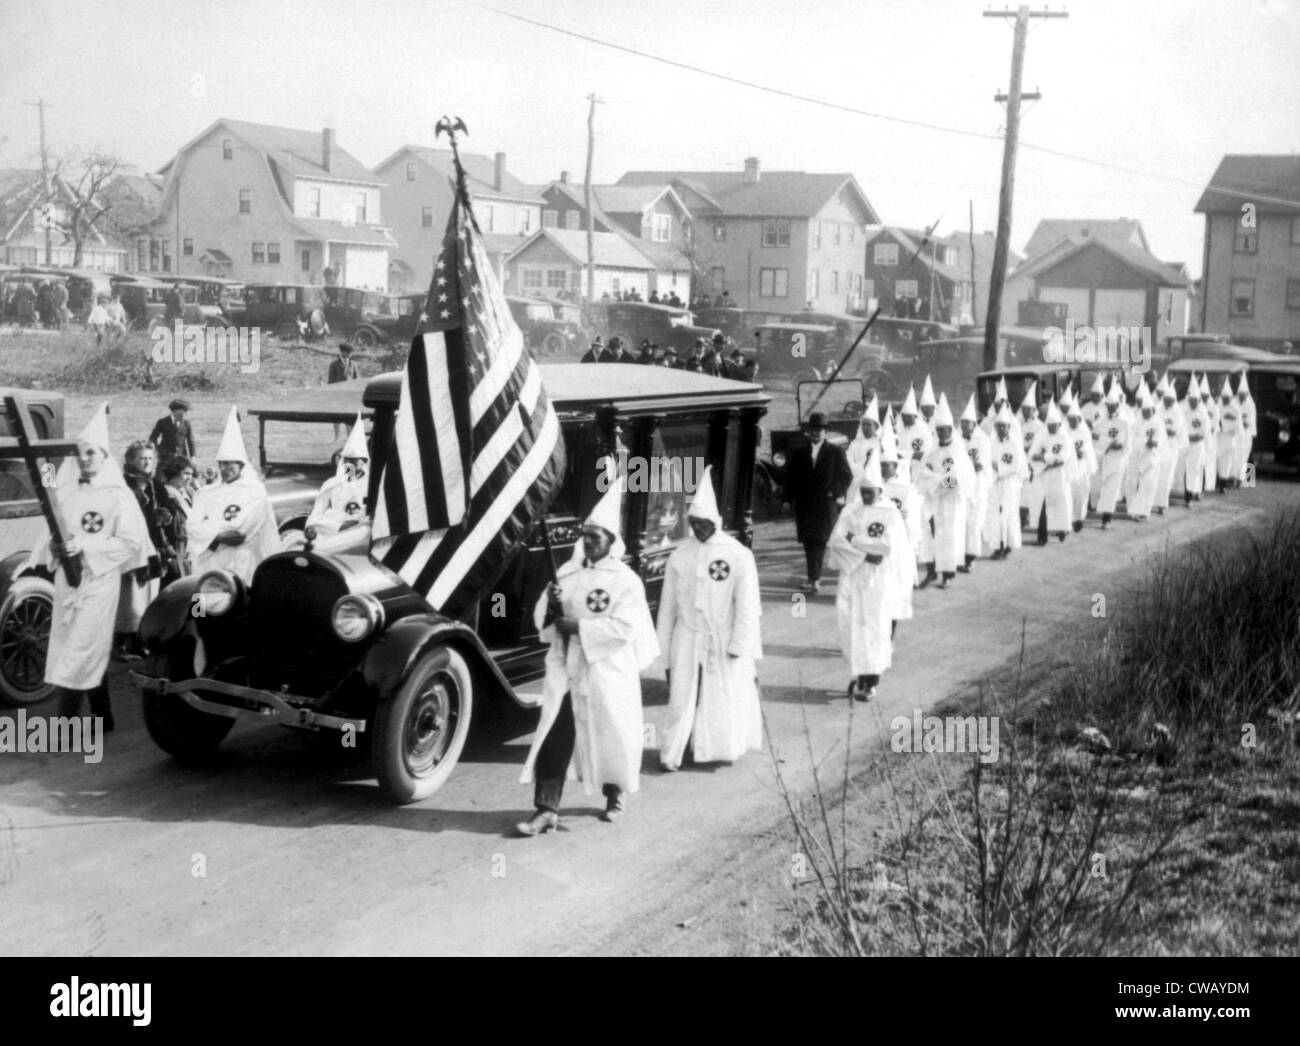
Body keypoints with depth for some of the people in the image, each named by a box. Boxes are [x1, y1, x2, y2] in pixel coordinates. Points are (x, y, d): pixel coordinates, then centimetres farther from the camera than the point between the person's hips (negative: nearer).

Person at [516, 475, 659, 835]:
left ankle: (615, 794, 36)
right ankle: (547, 810, -4)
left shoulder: (626, 581, -7)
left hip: (606, 674, -4)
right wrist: (551, 605, -12)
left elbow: (623, 627, -17)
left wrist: (578, 626, -18)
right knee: (553, 738, -5)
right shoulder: (566, 572, 8)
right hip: (565, 671, 4)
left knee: (609, 735, 11)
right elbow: (542, 619, 11)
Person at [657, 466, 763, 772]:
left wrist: (739, 649, -10)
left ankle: (726, 748, 26)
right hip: (688, 642, 2)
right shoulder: (679, 556, 2)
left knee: (726, 698, 7)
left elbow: (747, 606, -7)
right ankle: (671, 754, 4)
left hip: (724, 643, -2)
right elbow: (668, 606, 7)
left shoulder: (739, 555, -7)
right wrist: (665, 651, 8)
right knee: (682, 698, -1)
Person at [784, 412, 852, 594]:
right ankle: (814, 578, 9)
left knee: (819, 540, -10)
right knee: (808, 541, 2)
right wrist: (789, 498, 5)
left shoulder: (835, 452, 4)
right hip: (804, 503, 3)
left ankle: (815, 579, -12)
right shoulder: (798, 452, 10)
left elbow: (847, 476, 7)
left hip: (825, 502, -3)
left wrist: (837, 494, -3)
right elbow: (790, 477, 12)